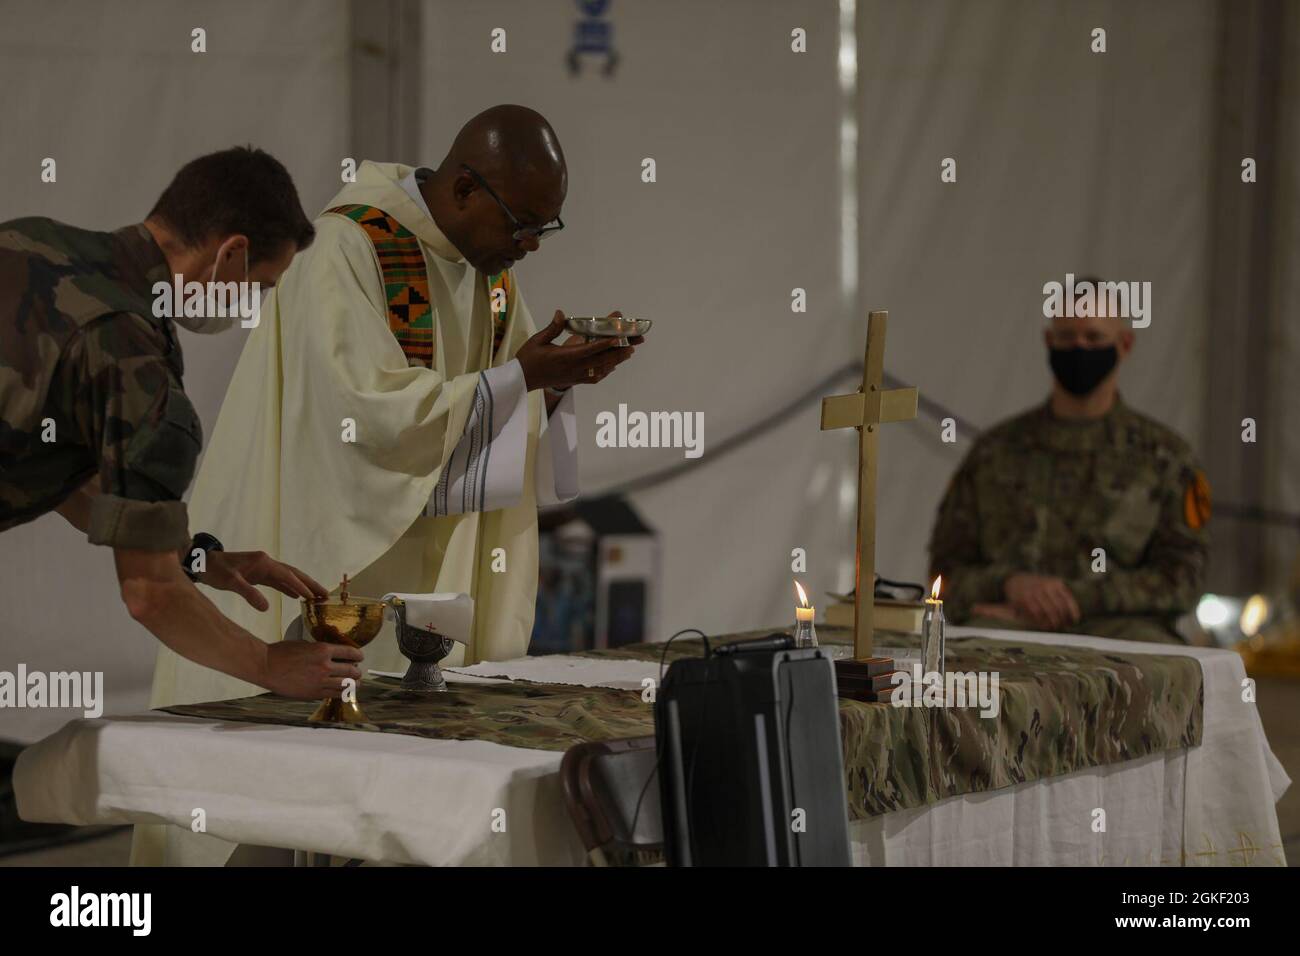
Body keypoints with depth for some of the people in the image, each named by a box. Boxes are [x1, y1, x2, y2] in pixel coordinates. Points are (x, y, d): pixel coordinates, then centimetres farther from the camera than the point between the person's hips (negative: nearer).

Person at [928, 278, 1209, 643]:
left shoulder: (1165, 456, 16)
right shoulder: (994, 450, 21)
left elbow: (1180, 577, 5)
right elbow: (947, 570, 16)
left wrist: (1076, 600, -8)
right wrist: (1008, 583, -8)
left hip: (1118, 624, 0)